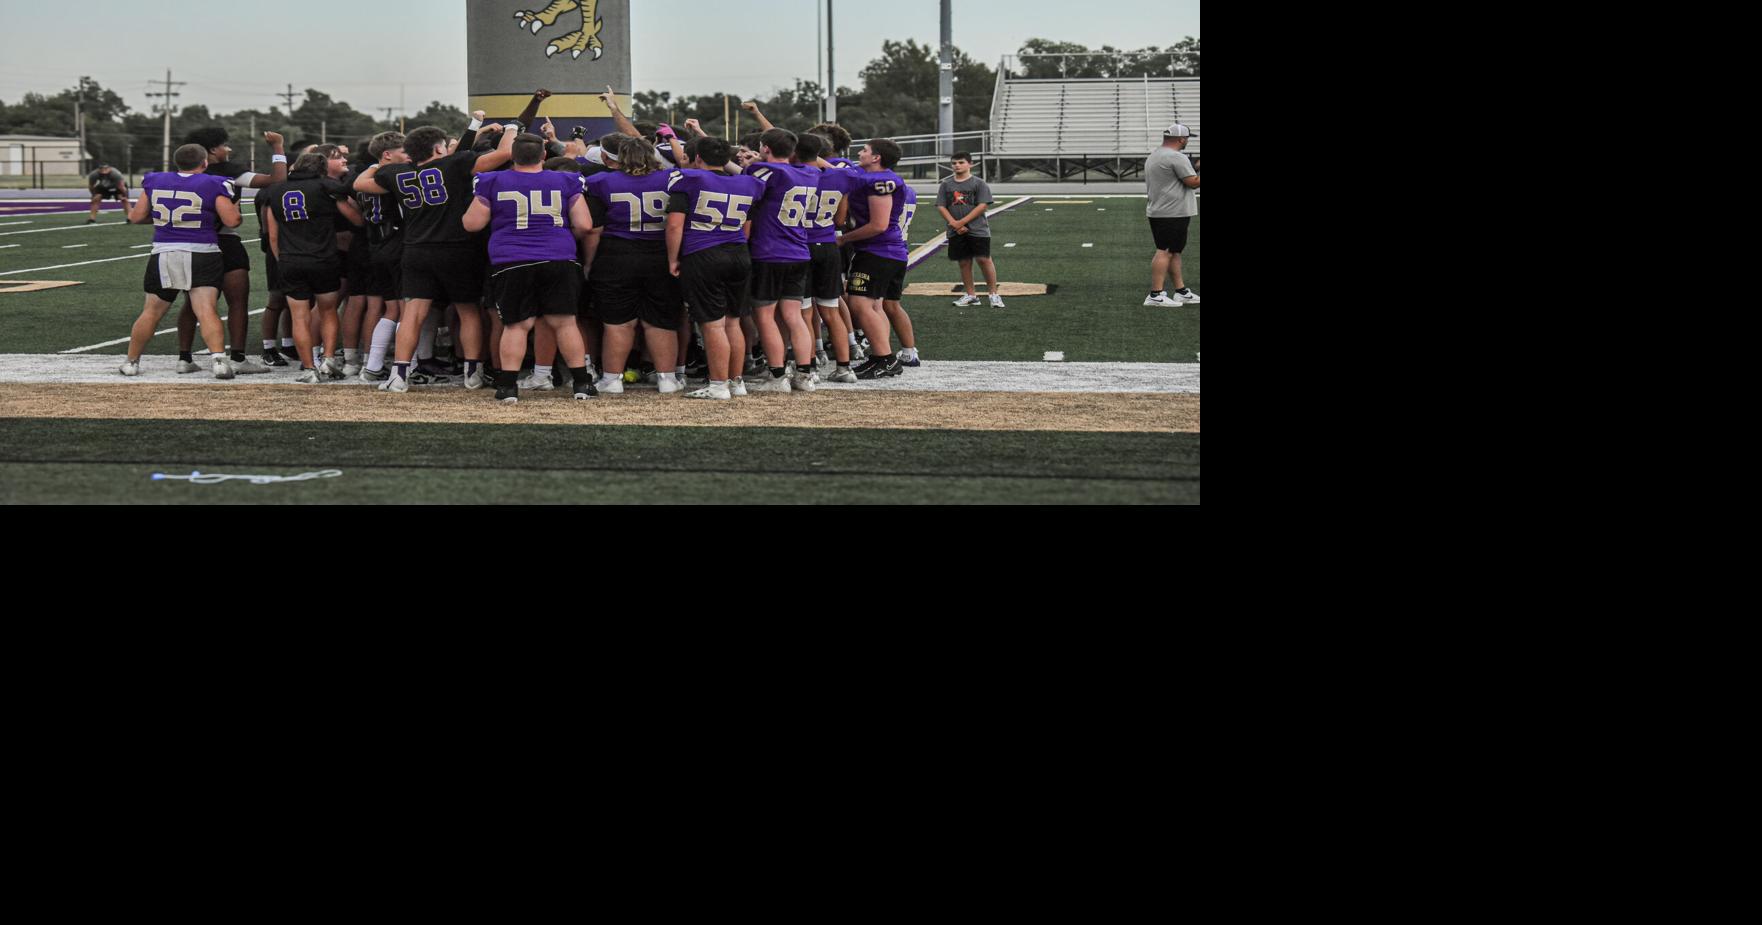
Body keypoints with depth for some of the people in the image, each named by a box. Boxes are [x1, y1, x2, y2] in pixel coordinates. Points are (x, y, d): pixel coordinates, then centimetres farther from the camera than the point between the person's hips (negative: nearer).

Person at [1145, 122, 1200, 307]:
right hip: (1173, 213, -10)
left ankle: (1181, 291, 17)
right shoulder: (1177, 158, -15)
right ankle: (1156, 295, -15)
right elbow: (1193, 182, -17)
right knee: (1165, 251, -11)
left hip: (1157, 212, 10)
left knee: (1174, 250, 14)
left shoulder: (1153, 157, 17)